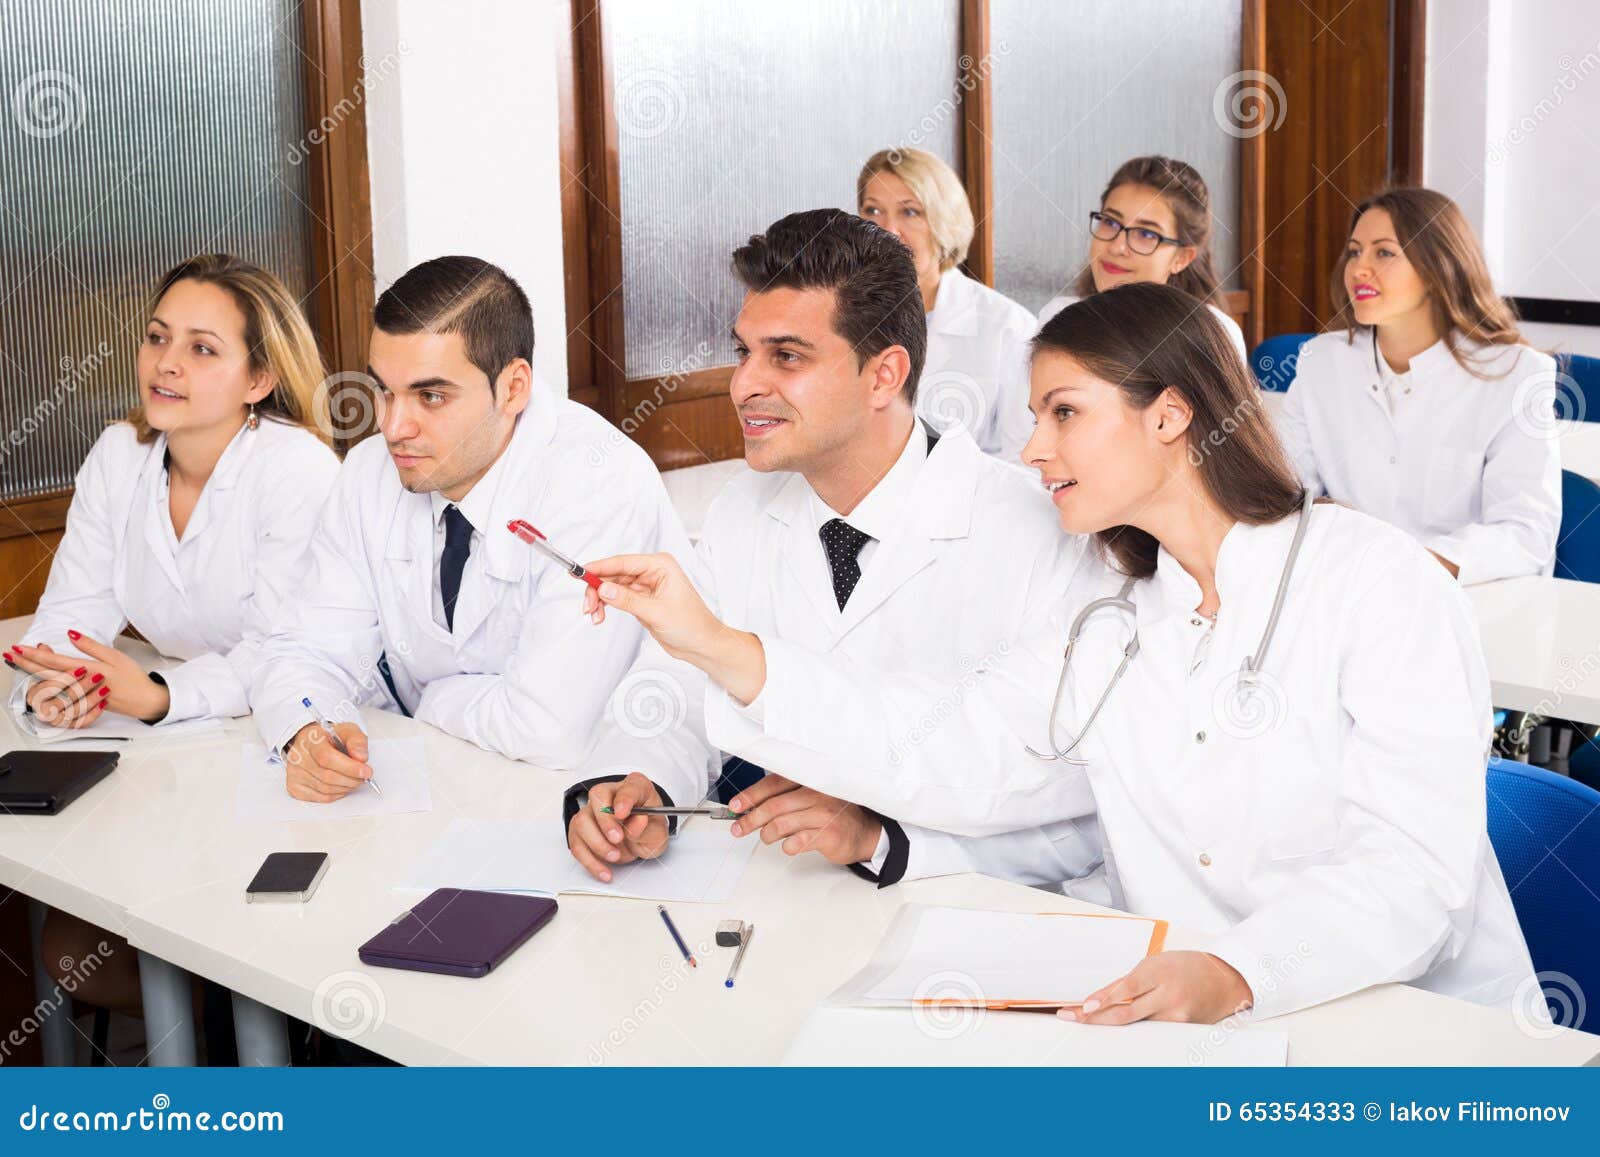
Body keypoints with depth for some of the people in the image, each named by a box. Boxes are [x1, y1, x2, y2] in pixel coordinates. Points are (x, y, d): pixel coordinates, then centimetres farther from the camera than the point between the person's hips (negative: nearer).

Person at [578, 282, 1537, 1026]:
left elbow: (1408, 865, -16)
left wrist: (1234, 976, -34)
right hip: (1178, 1023, 5)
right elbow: (950, 761, 0)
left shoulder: (1381, 584, -6)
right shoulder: (1106, 638, 13)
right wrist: (719, 648, -7)